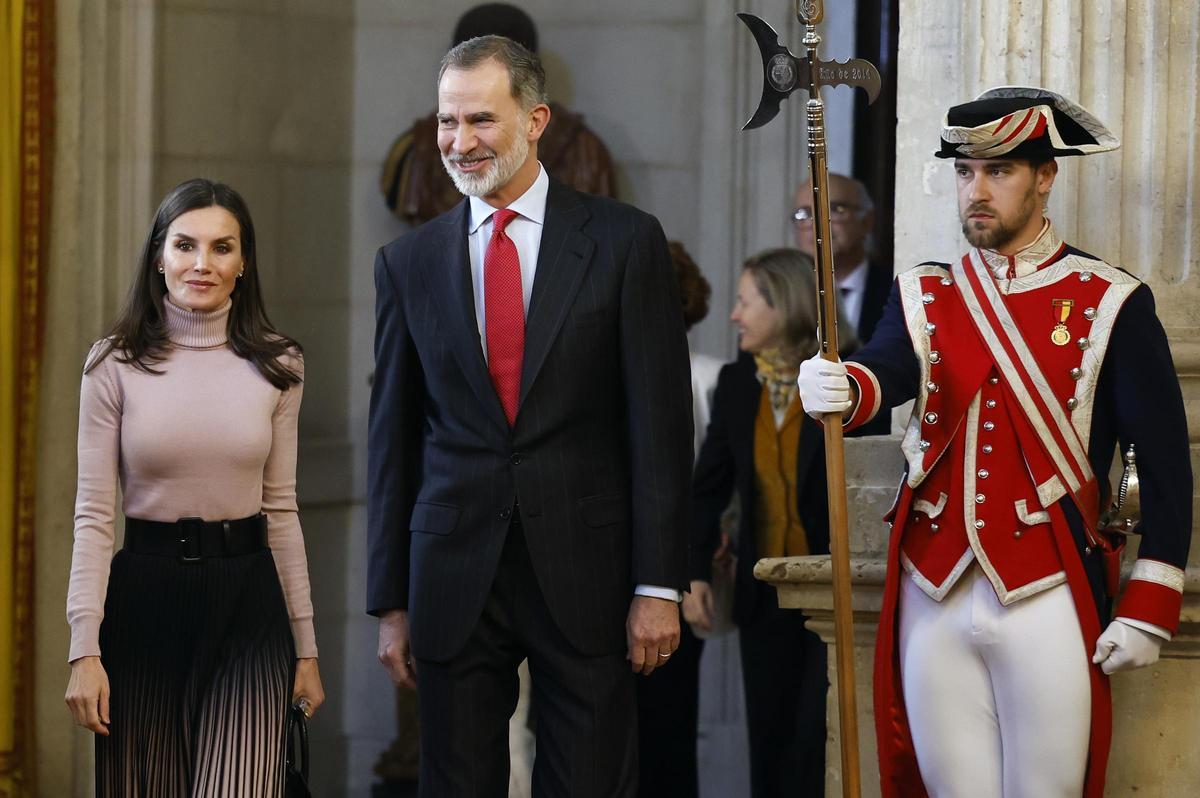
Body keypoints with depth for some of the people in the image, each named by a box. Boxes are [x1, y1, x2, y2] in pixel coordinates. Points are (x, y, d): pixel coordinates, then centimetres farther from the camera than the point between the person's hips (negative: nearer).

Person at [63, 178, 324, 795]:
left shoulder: (276, 366, 5)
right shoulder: (115, 364, -1)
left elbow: (281, 509, 9)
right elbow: (93, 514, -2)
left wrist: (305, 647, 8)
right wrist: (84, 651, -9)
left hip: (247, 600, 1)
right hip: (144, 598, 0)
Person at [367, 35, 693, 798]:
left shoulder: (625, 241, 0)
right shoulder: (409, 262, 8)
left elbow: (660, 423, -3)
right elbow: (393, 440, 10)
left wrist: (659, 585, -8)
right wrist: (391, 601, 6)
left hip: (585, 571, -2)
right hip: (454, 580, 2)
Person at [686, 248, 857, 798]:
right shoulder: (737, 383, 6)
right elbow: (709, 485, 10)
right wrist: (695, 572, 0)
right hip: (765, 592, 5)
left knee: (820, 740, -8)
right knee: (770, 739, 8)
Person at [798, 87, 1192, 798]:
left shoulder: (1111, 303, -1)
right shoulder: (924, 295, 9)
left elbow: (1166, 460, -2)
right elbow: (889, 370, -11)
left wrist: (1151, 605, -7)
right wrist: (843, 390, -35)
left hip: (1048, 601, -3)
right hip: (933, 599, 3)